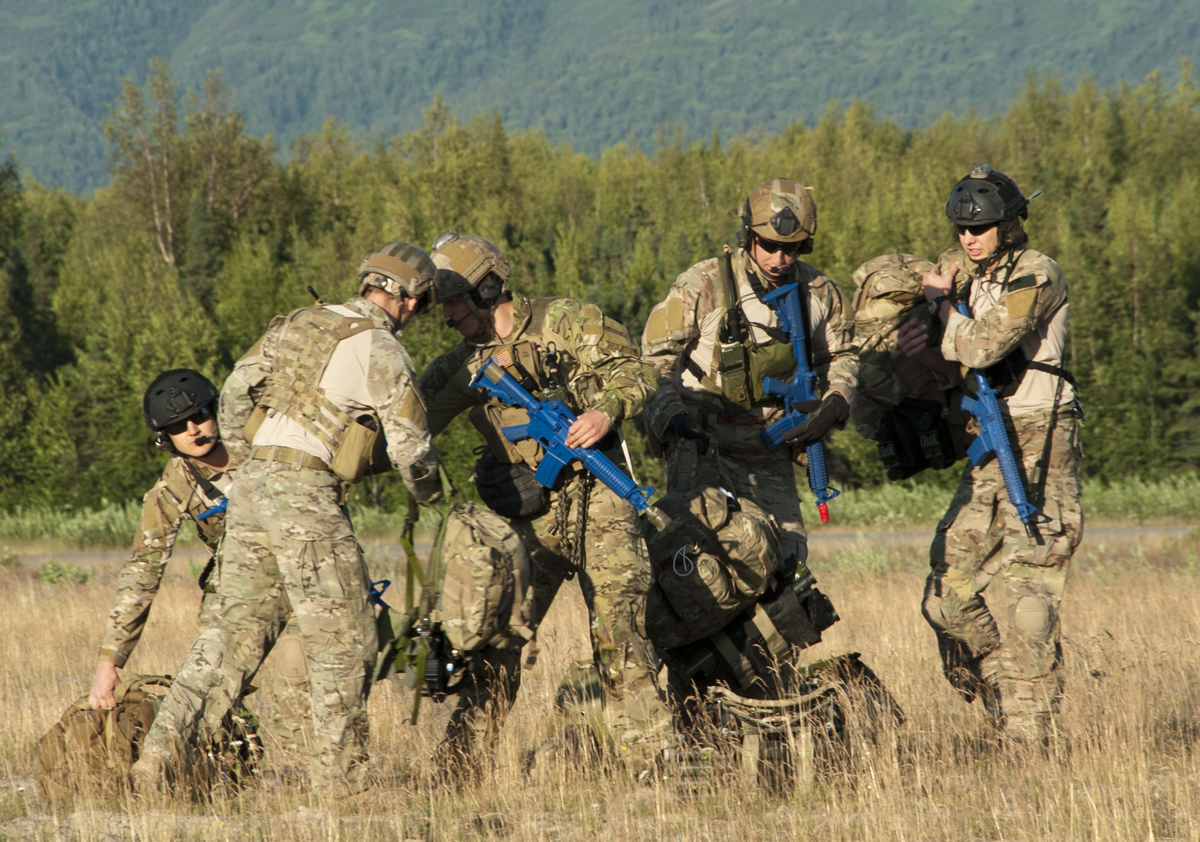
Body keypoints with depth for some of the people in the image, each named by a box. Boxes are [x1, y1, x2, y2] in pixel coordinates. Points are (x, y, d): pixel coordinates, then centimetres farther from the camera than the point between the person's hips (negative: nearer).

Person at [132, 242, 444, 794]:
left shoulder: (295, 325, 16)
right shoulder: (380, 351, -5)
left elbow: (235, 392, 16)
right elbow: (410, 446, -1)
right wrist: (429, 494, 20)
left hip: (251, 483, 7)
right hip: (305, 496, -7)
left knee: (237, 629, 10)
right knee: (343, 637, 2)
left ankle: (162, 753, 0)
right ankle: (338, 779, 3)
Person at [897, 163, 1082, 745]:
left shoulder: (1035, 277, -12)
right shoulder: (964, 273, 12)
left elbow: (980, 348, -22)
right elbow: (956, 369, 13)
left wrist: (941, 301, -7)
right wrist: (923, 349, -8)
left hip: (1037, 446, -8)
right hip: (989, 451, 8)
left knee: (1019, 595, -11)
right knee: (950, 595, 5)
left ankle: (1029, 736, -8)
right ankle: (1003, 709, 21)